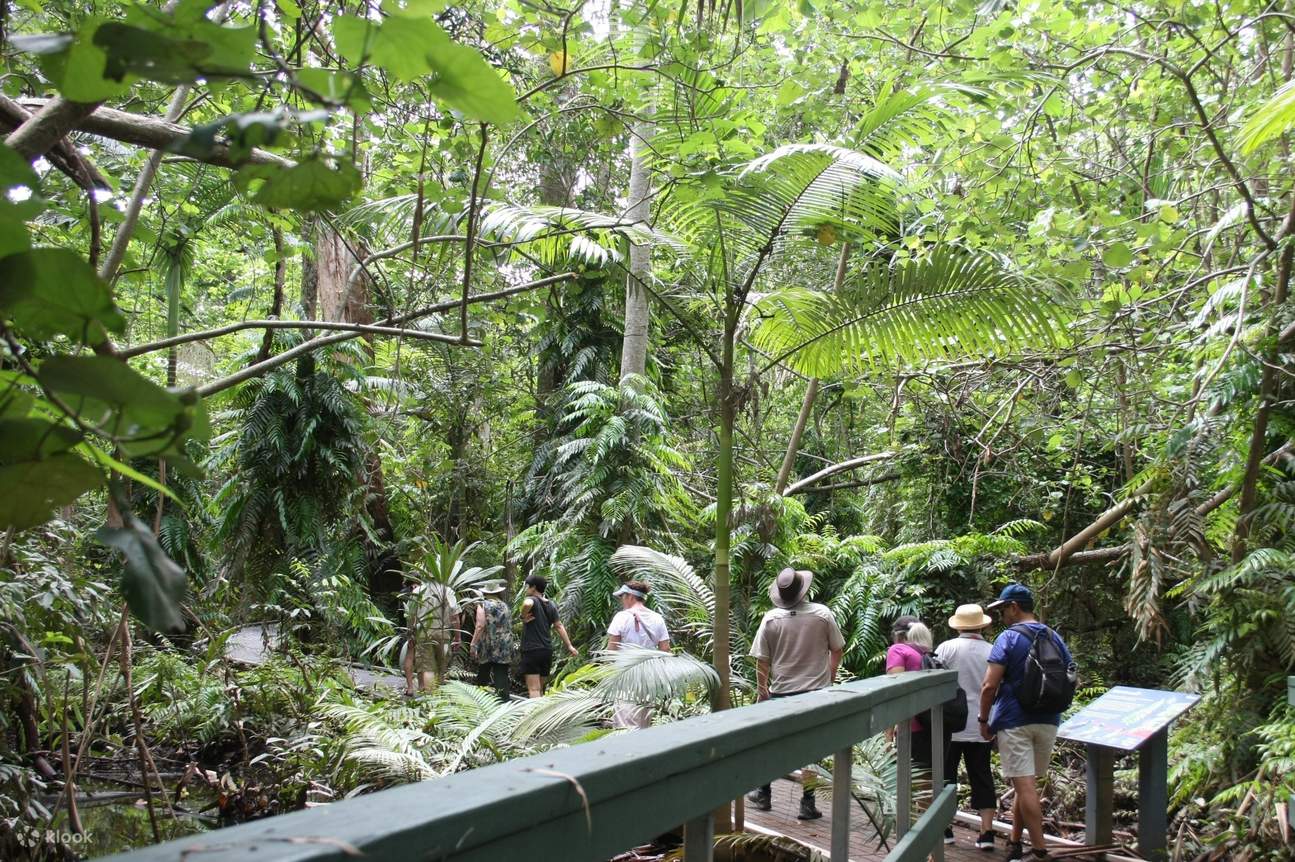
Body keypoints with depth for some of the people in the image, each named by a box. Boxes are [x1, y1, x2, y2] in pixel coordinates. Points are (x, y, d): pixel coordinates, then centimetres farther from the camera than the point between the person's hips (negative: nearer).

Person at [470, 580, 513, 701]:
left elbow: (480, 626, -15)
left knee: (482, 678, 11)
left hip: (487, 647, -2)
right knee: (501, 677, -1)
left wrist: (473, 644, -15)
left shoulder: (483, 605, -4)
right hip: (504, 649, 3)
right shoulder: (505, 607, 10)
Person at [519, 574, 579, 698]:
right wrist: (569, 646, 14)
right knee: (540, 689, 17)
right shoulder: (550, 605, 13)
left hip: (531, 650, -7)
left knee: (533, 689, -9)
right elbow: (559, 626, 13)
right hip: (547, 650, 7)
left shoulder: (531, 600, -9)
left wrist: (523, 618, -18)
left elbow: (527, 604, -35)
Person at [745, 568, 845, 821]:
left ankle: (764, 795, 27)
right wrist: (830, 677, 19)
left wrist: (761, 690, 9)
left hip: (781, 692, 0)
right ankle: (807, 804, 8)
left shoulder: (771, 619, -7)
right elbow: (837, 650, 3)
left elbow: (762, 661, -3)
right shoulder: (822, 614, -6)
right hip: (816, 690, 0)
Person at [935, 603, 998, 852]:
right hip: (981, 728, 2)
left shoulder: (946, 648, -8)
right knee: (982, 778, 9)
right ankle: (987, 833, 7)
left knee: (946, 776, 10)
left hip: (950, 726, -2)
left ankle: (944, 829, 13)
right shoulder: (993, 652, -2)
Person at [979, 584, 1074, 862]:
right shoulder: (1054, 638, 9)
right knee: (1027, 784, 16)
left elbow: (989, 686, -16)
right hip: (1048, 722, 6)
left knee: (1025, 786, -4)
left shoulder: (1009, 638, -10)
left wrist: (983, 720, -5)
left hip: (1015, 722, -6)